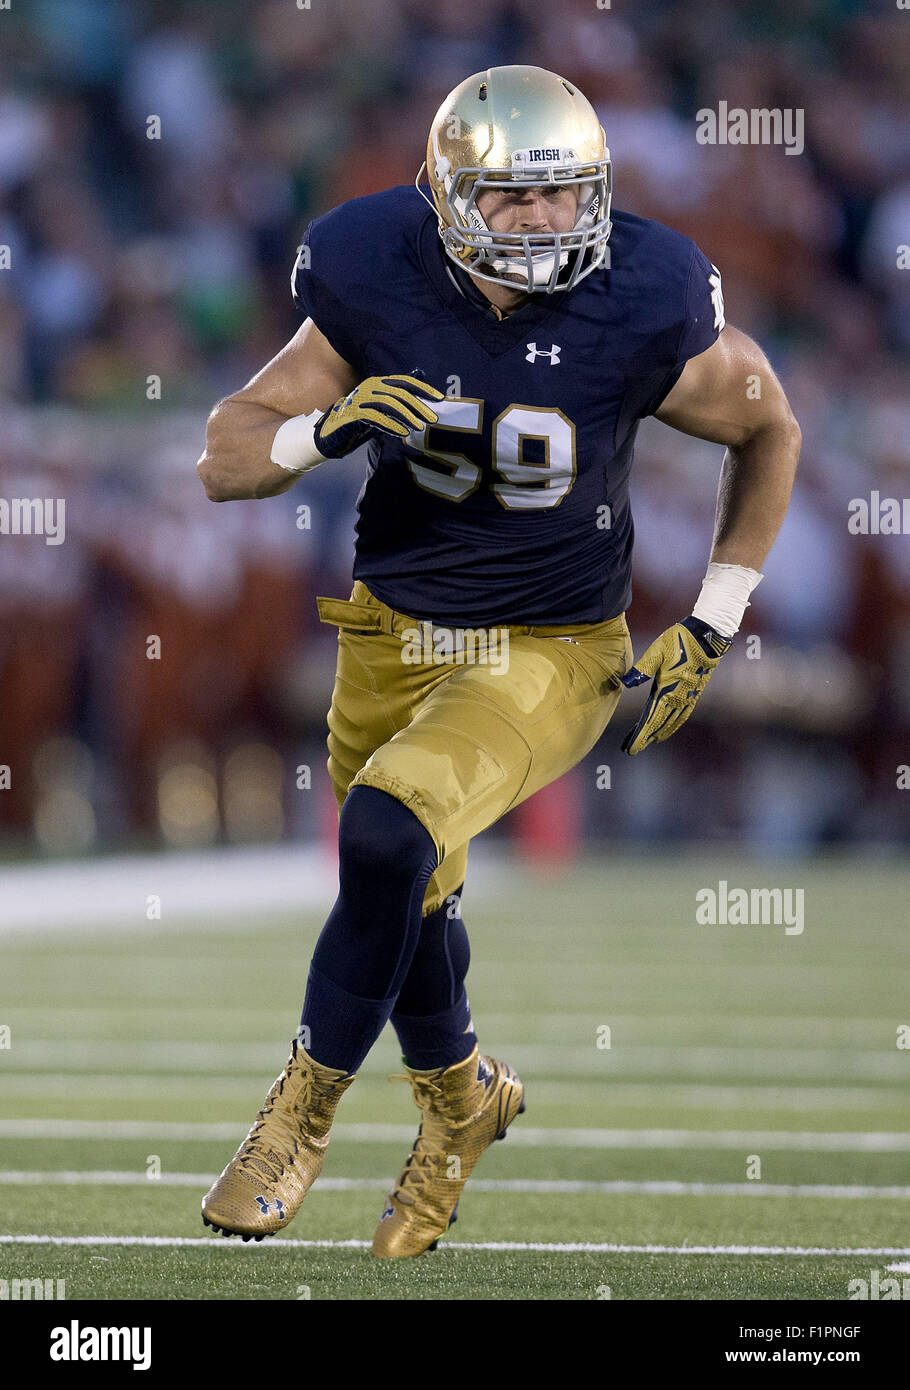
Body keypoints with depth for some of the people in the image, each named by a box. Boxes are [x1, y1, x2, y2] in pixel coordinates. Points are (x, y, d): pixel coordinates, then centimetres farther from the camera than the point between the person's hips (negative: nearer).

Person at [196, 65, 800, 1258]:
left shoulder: (640, 317, -20)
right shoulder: (379, 294, -15)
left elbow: (769, 430, 1)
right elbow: (224, 462, -8)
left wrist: (712, 627, -1)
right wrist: (325, 430, -31)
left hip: (550, 656, -3)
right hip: (394, 632, 4)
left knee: (388, 835, -27)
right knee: (408, 900, 18)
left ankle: (308, 1103, -6)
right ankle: (461, 1103, 49)